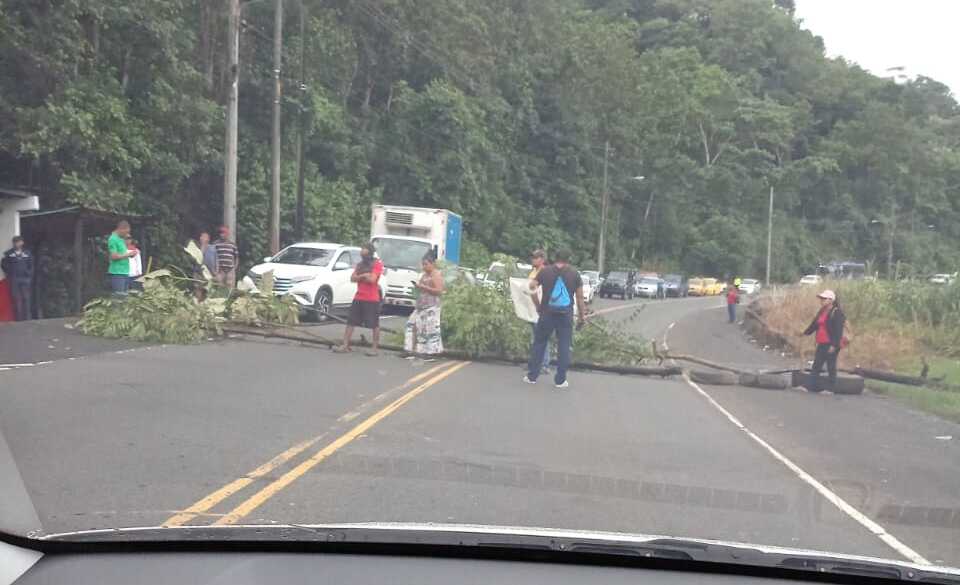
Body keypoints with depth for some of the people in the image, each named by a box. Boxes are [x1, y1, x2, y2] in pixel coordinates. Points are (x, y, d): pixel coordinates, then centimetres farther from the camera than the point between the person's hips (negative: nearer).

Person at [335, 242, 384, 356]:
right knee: (350, 322, 4)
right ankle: (345, 345, 6)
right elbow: (352, 278, 6)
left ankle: (375, 347, 6)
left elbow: (372, 279, -17)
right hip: (358, 298, 7)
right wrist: (364, 276, -11)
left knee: (374, 324, -1)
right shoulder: (360, 264, 16)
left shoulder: (377, 264, -6)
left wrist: (359, 277, -2)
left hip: (372, 299, -7)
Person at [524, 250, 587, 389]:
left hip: (547, 313, 0)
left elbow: (532, 286, -1)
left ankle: (532, 376, 15)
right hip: (566, 314, 0)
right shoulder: (574, 273, 1)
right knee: (564, 346, 5)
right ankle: (560, 380, 6)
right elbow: (580, 297, 2)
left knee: (539, 343, 11)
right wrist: (582, 316, 8)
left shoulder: (545, 271, 0)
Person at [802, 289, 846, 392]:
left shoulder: (837, 312, -12)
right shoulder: (822, 311, 14)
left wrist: (834, 345, -22)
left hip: (831, 345, -9)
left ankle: (832, 389, 8)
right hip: (821, 344, 9)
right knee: (816, 367, 7)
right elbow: (814, 324, 19)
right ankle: (815, 387, 11)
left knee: (831, 368, 0)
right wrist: (805, 332, 9)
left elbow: (838, 330, -18)